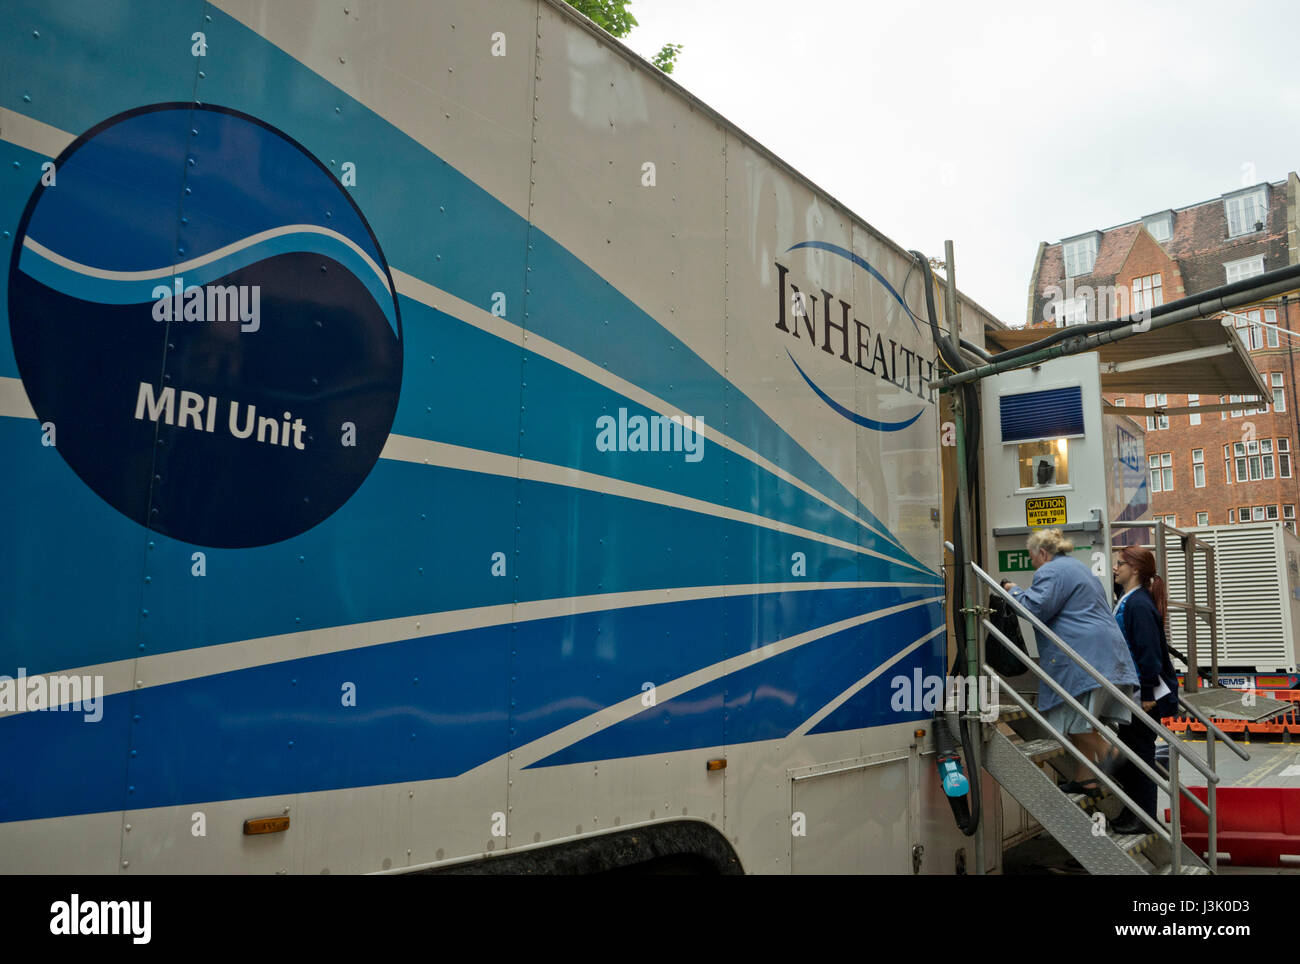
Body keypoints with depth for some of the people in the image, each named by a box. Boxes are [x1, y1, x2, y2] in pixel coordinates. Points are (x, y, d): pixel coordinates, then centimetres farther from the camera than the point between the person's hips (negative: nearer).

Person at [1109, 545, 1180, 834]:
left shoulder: (1139, 605, -19)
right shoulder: (1128, 602, 12)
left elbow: (1149, 653, -22)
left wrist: (1147, 694, -21)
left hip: (1145, 695, -10)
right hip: (1131, 692, 10)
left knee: (1140, 751, -1)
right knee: (1128, 751, 15)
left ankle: (1145, 818, 10)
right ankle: (1133, 812, 25)